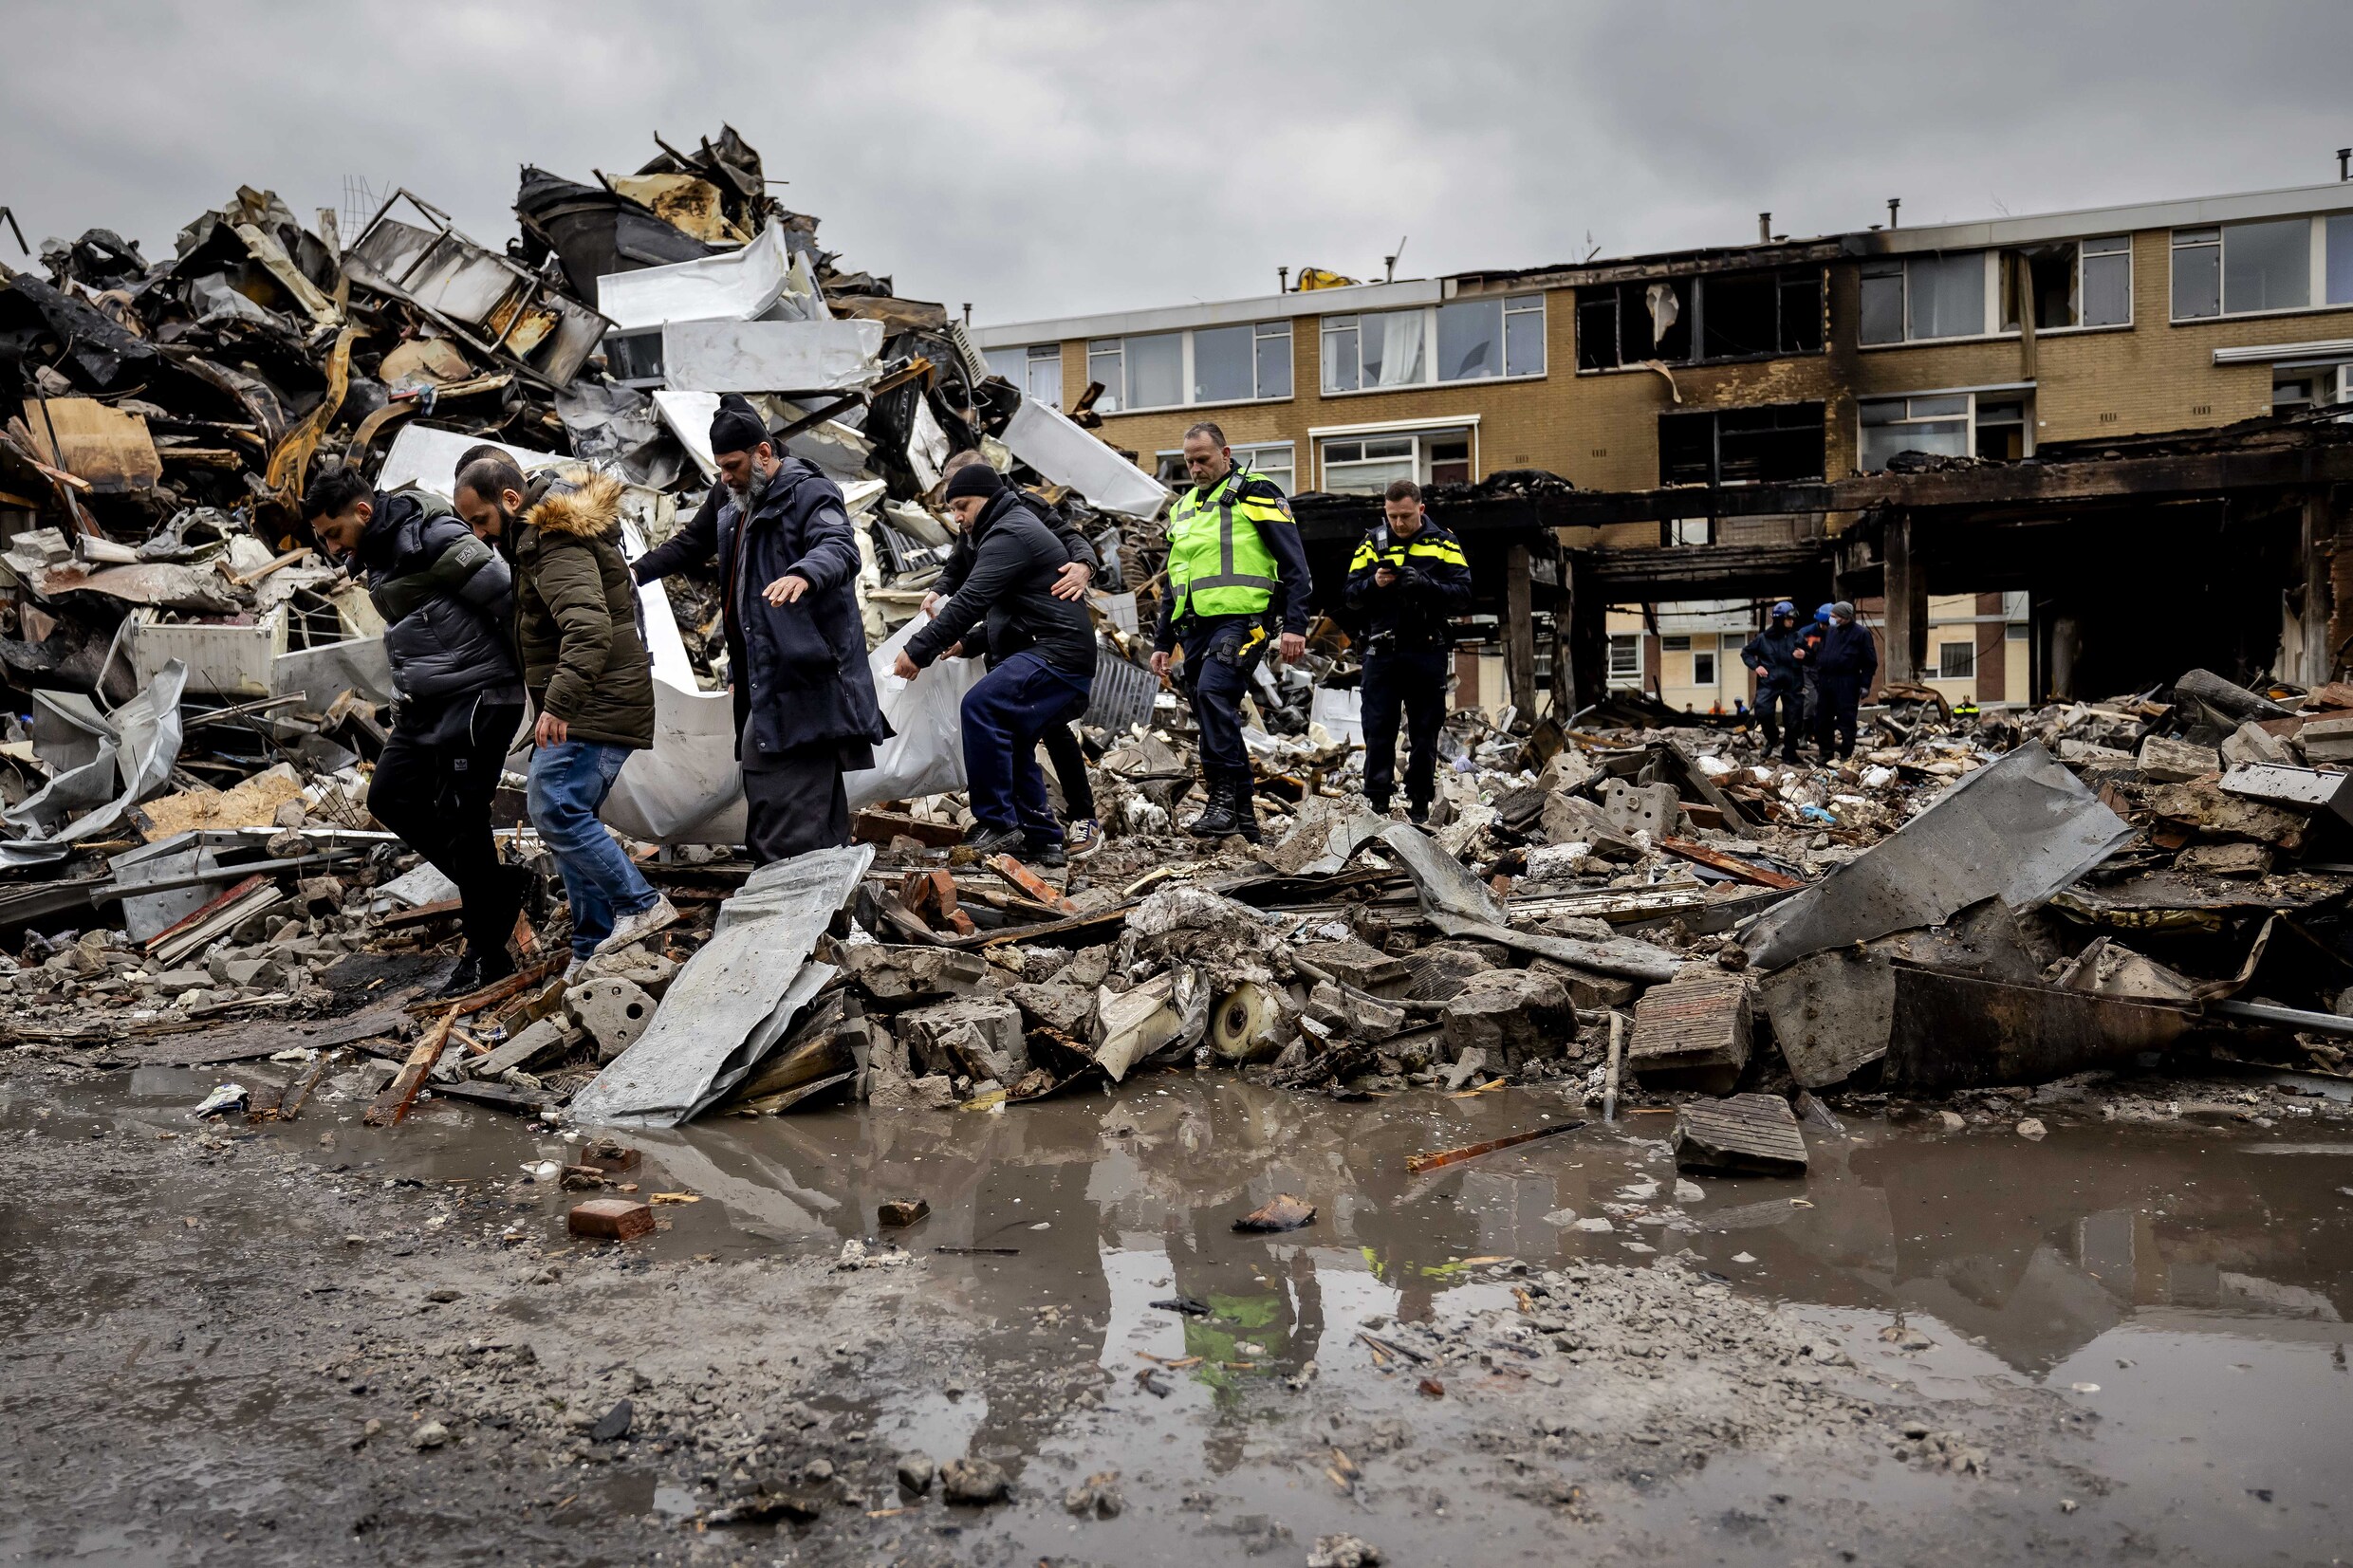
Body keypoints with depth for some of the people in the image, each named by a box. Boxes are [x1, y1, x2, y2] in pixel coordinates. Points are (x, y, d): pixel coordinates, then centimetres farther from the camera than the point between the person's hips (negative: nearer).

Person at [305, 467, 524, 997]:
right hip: (427, 703, 10)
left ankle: (488, 953, 6)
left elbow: (510, 595, -19)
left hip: (477, 696, -10)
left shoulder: (433, 540, -17)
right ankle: (494, 885, 17)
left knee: (459, 817, -6)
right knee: (390, 796, 8)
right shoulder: (375, 555, 13)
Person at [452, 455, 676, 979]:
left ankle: (640, 904, -8)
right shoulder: (538, 538, 18)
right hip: (584, 707, 11)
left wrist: (559, 703, -41)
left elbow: (589, 628, -33)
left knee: (557, 813, -15)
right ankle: (594, 948, 13)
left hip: (595, 707, -11)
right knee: (567, 818, 9)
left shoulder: (558, 545, -17)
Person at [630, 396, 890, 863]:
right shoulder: (730, 496, 18)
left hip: (804, 673, -9)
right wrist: (635, 572, 25)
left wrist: (803, 575, -49)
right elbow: (692, 542, 34)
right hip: (761, 671, 9)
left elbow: (841, 548, -28)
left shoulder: (810, 492, -10)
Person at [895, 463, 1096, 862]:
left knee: (981, 707, -24)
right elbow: (1004, 613, 31)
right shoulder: (1018, 528, 26)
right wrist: (966, 643, 19)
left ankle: (997, 822, -21)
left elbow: (970, 602, -18)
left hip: (1056, 654, -11)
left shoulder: (1009, 535, -9)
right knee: (1011, 740, 13)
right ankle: (1042, 839, 18)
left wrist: (918, 650, -15)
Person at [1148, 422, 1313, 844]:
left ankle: (1223, 801, -27)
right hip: (1195, 627, 8)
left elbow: (1294, 564, -3)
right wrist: (1163, 643, 22)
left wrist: (1295, 625, -13)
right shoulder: (1183, 508, 24)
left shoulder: (1256, 493, 2)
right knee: (1214, 718, 5)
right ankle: (1243, 816, 12)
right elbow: (1173, 585, 28)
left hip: (1240, 620, -8)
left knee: (1212, 692, -29)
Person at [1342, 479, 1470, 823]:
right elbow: (1351, 597, 6)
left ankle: (1420, 805, 12)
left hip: (1427, 653, -1)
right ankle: (1376, 803, 5)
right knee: (1378, 730, 0)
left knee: (1424, 733, 5)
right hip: (1382, 652, 1)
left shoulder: (1443, 543, 4)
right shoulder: (1372, 542, 9)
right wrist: (1374, 584, -14)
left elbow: (1462, 594, -5)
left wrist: (1425, 584, -20)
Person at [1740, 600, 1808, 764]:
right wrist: (1756, 666, -2)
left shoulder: (1798, 637, 6)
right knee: (1763, 712, -19)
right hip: (1769, 682, -2)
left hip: (1792, 684, 2)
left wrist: (1804, 656, -8)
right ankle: (1772, 738, 10)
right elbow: (1746, 652, 13)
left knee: (1793, 719, 2)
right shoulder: (1763, 638, 1)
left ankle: (1789, 752, 18)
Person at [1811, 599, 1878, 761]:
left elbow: (1870, 662, -3)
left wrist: (1865, 684, -9)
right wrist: (1817, 675, 10)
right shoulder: (1830, 632, 13)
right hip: (1826, 681, 6)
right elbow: (1819, 654, 20)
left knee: (1846, 720, -3)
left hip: (1847, 684, -6)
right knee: (1822, 719, 8)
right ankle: (1826, 753, 19)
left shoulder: (1861, 634, -3)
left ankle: (1846, 756, 3)